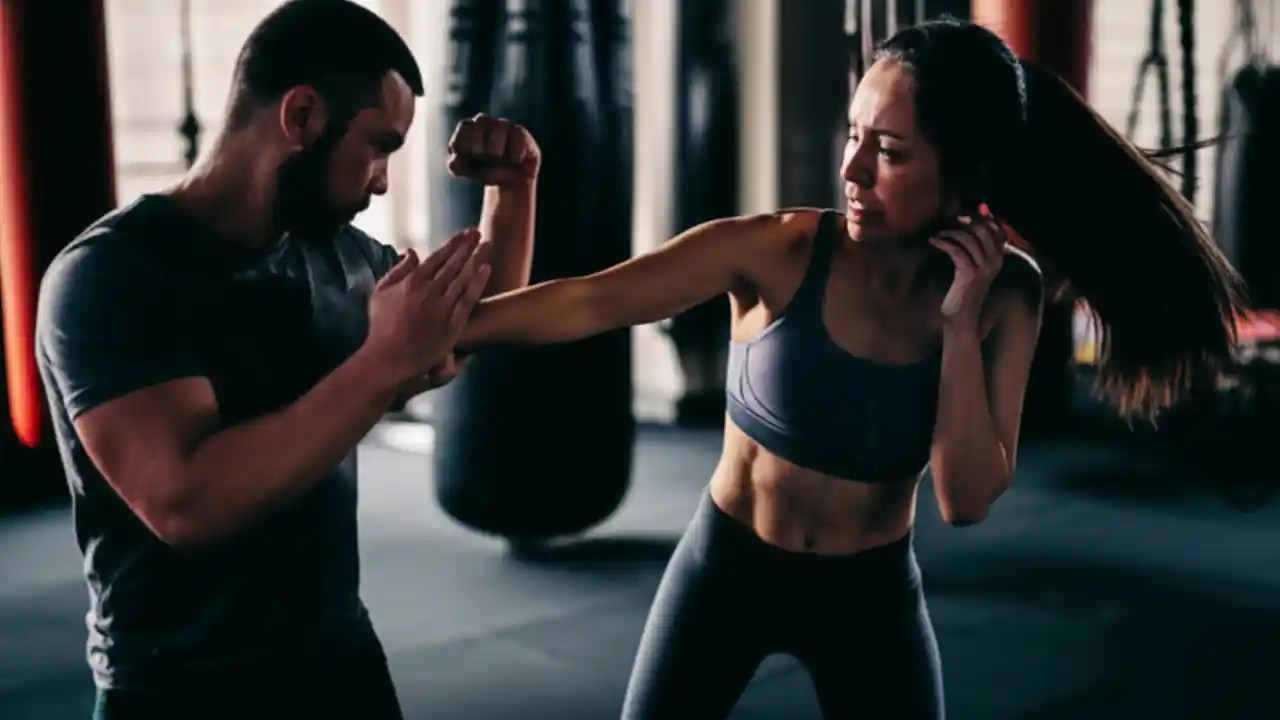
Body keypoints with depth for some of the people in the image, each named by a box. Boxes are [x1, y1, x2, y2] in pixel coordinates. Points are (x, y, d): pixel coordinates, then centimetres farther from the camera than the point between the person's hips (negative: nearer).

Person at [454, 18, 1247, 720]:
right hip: (726, 565, -1)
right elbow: (590, 301, -29)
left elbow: (968, 498, -18)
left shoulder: (1004, 295, -12)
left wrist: (959, 325, -25)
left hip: (873, 591, 2)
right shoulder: (776, 250, -20)